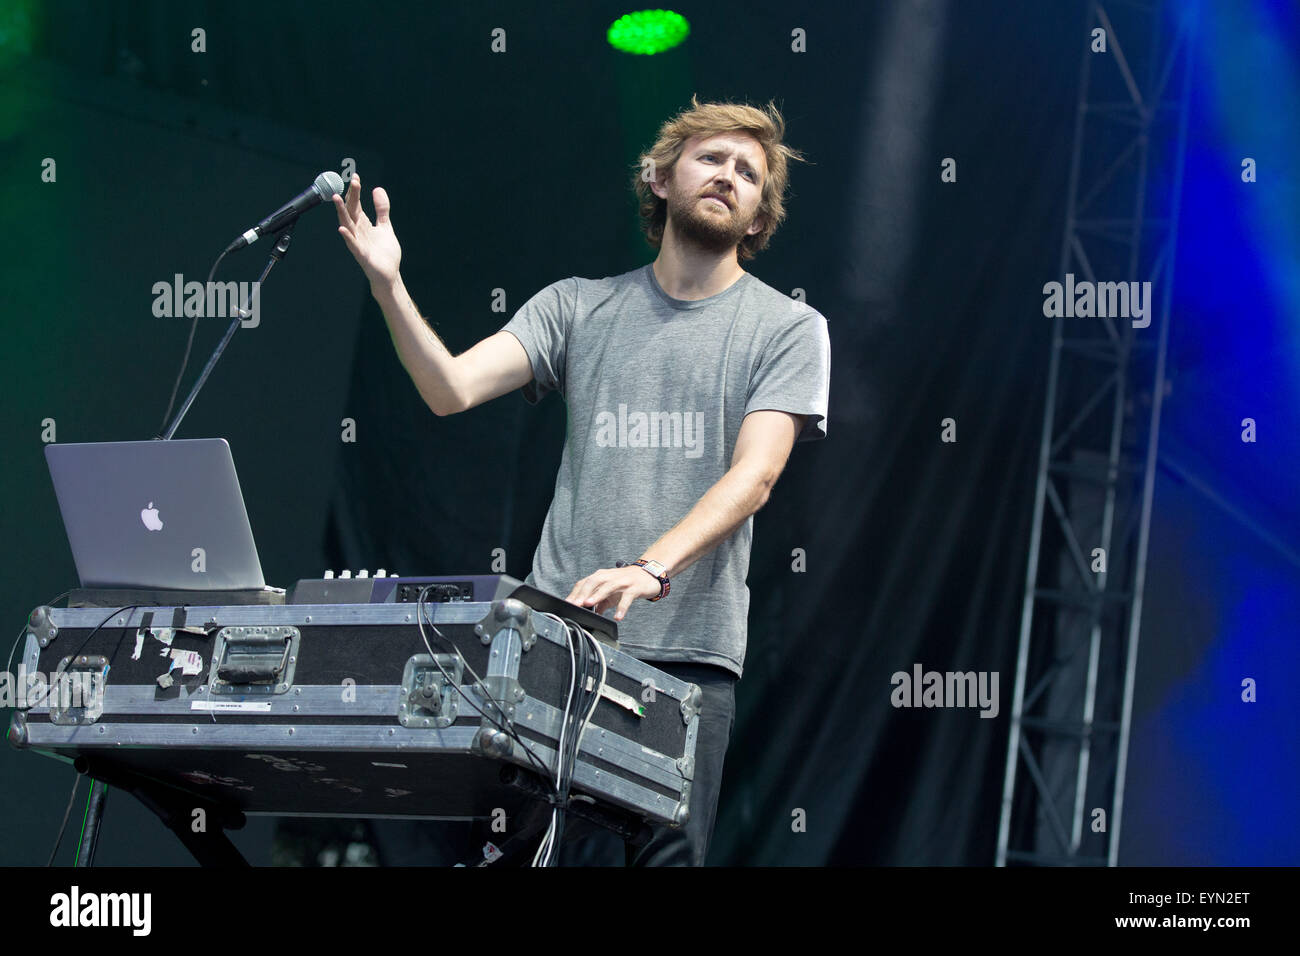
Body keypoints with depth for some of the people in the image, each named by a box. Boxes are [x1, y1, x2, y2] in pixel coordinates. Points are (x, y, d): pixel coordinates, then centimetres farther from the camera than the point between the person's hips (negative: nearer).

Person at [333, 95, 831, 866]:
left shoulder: (788, 328, 5)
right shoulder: (579, 308, 14)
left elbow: (754, 476, -8)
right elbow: (451, 388, 3)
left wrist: (650, 569, -24)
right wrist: (389, 287, -13)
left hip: (687, 650, -2)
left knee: (667, 853, -6)